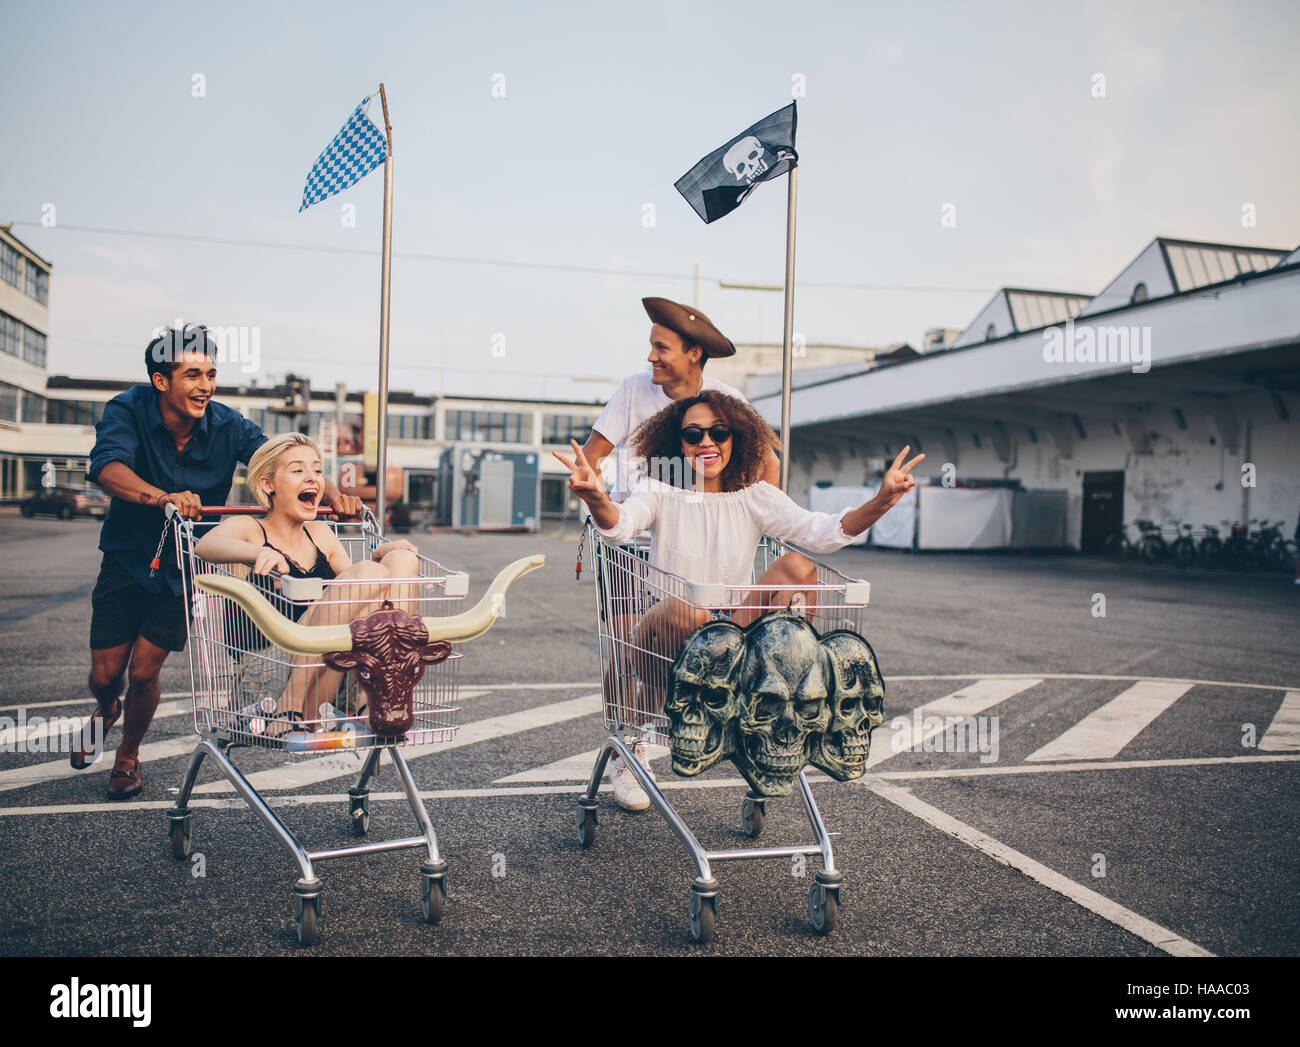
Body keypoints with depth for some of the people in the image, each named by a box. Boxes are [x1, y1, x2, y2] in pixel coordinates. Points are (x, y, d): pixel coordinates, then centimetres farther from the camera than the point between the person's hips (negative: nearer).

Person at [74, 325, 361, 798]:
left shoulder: (227, 425, -16)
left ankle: (128, 755, 30)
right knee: (105, 676, 4)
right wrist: (162, 497, -57)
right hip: (127, 559, 0)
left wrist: (331, 493, -47)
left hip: (184, 568, 0)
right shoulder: (128, 410, -19)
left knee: (143, 673, -1)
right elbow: (108, 465, -37)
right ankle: (107, 708, 44)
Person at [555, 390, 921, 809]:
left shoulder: (755, 498, 8)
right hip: (663, 645, -3)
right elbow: (620, 526, -21)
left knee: (797, 567, -19)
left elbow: (821, 532, -6)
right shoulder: (661, 492, 1)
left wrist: (879, 503, -23)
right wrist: (598, 500, -45)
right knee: (687, 611, -39)